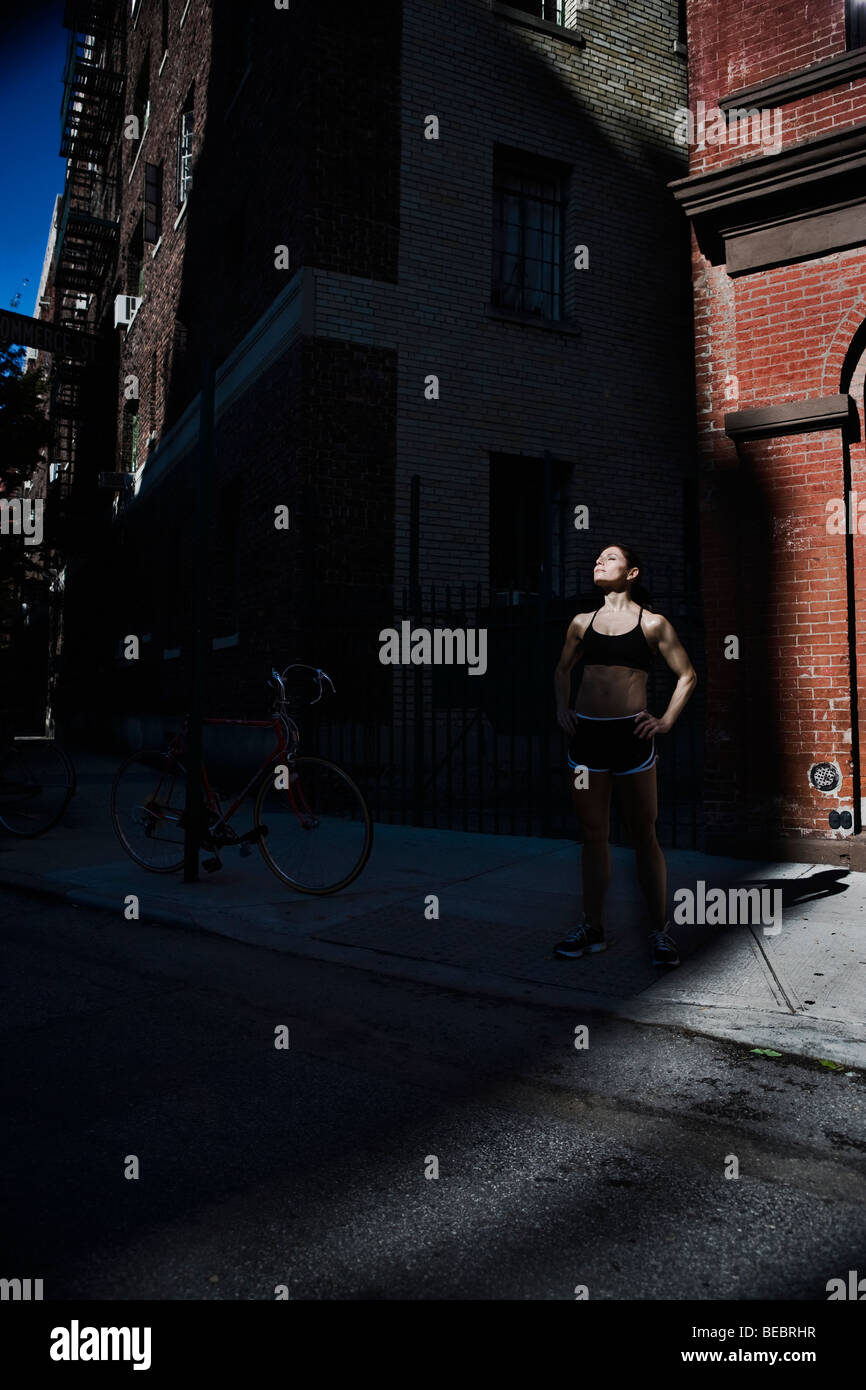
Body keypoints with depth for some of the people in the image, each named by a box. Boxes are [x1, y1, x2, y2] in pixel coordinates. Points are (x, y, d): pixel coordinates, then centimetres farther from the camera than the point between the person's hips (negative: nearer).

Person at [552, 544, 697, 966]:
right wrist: (562, 707, 12)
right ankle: (592, 928, 17)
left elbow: (687, 675, 8)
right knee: (594, 834, 9)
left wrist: (667, 721, -1)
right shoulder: (582, 622, 12)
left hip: (630, 734, -3)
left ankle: (659, 931, 12)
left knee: (644, 835, 2)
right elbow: (563, 669, 26)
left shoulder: (652, 623, 3)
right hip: (585, 733, 3)